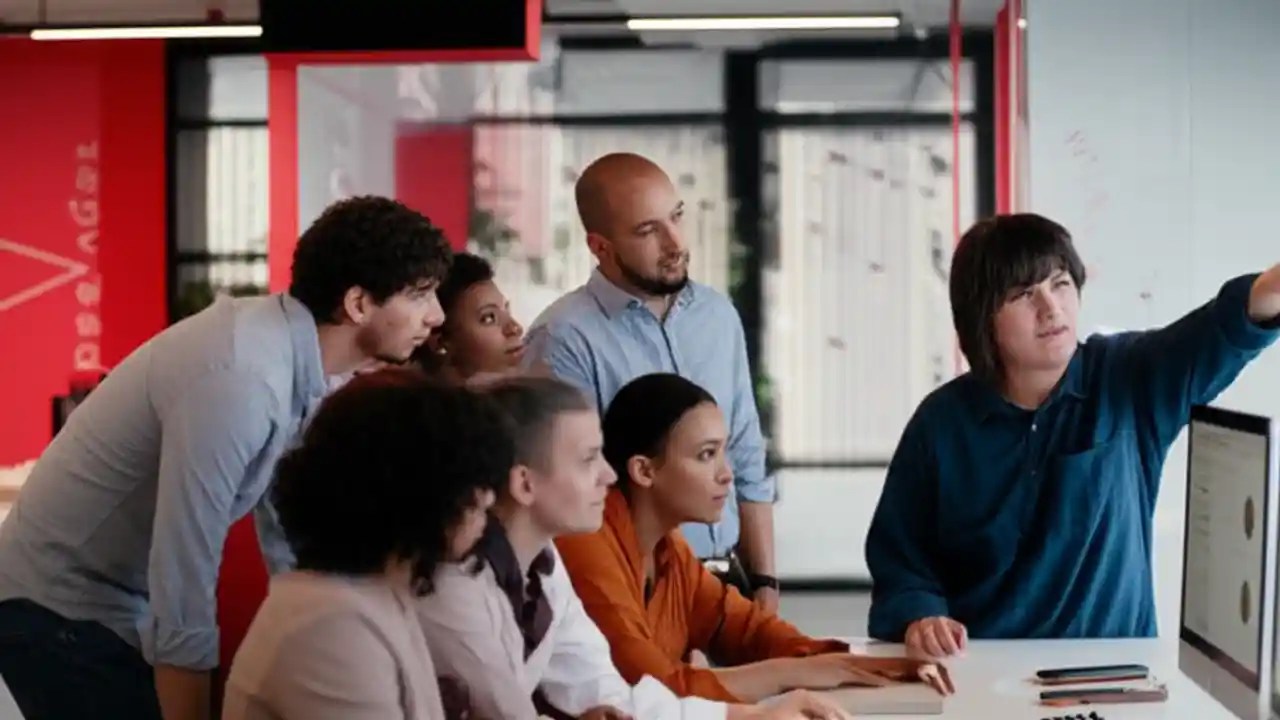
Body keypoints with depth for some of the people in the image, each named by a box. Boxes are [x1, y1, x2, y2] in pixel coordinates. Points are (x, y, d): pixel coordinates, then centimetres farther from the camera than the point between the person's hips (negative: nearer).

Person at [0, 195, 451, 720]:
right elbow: (184, 592, -30)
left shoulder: (308, 362, -4)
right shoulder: (239, 379, -32)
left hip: (130, 603, 8)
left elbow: (290, 536, 7)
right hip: (61, 609, -8)